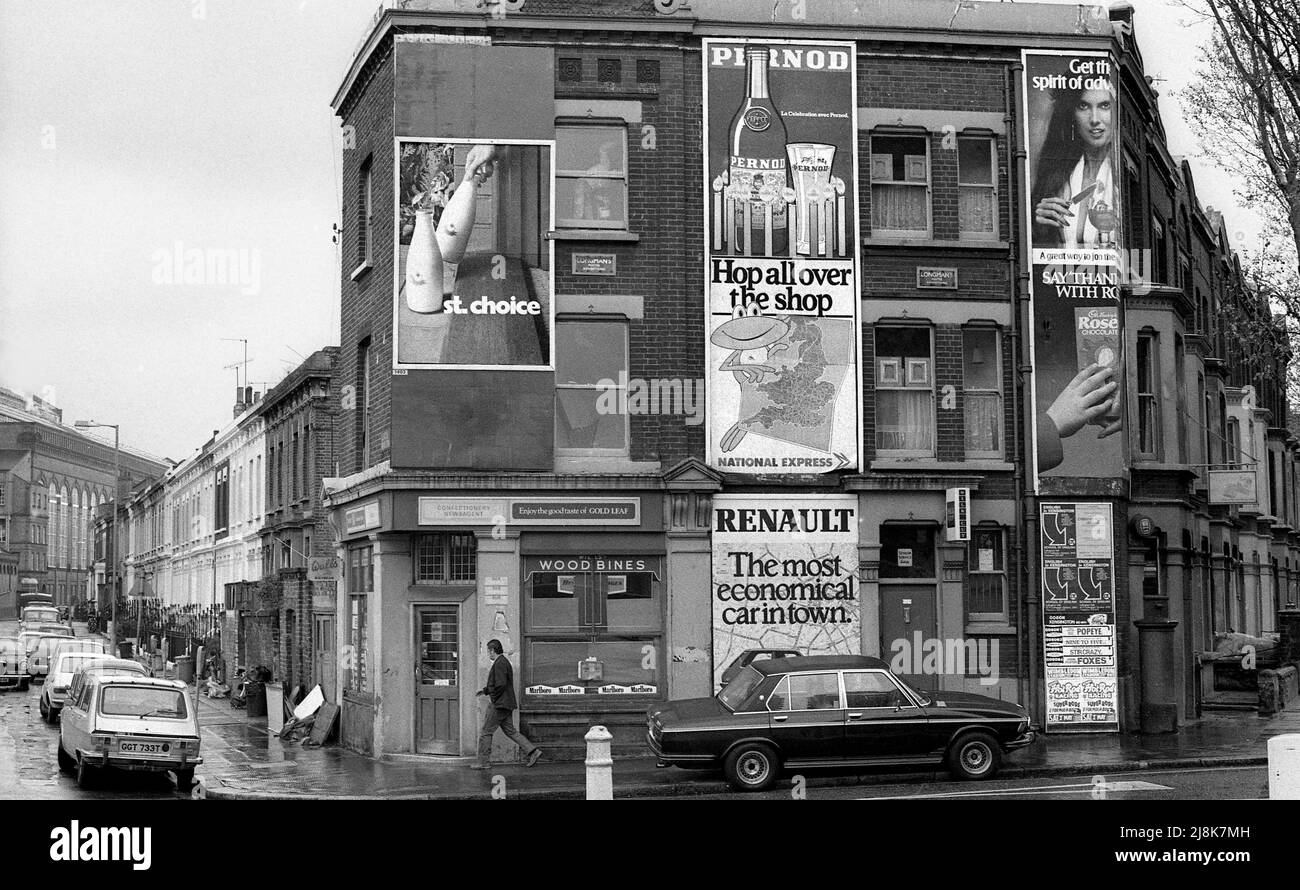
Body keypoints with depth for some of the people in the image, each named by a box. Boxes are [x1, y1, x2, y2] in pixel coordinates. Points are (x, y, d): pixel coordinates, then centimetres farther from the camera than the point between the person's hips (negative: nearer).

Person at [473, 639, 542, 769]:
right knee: (510, 731, 11)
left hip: (498, 704, -10)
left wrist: (492, 697, -13)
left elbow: (501, 684, -24)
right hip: (506, 704, 10)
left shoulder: (499, 663, -16)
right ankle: (533, 751, 4)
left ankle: (482, 762, 3)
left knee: (486, 733, -2)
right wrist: (485, 690, 18)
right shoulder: (503, 662, 16)